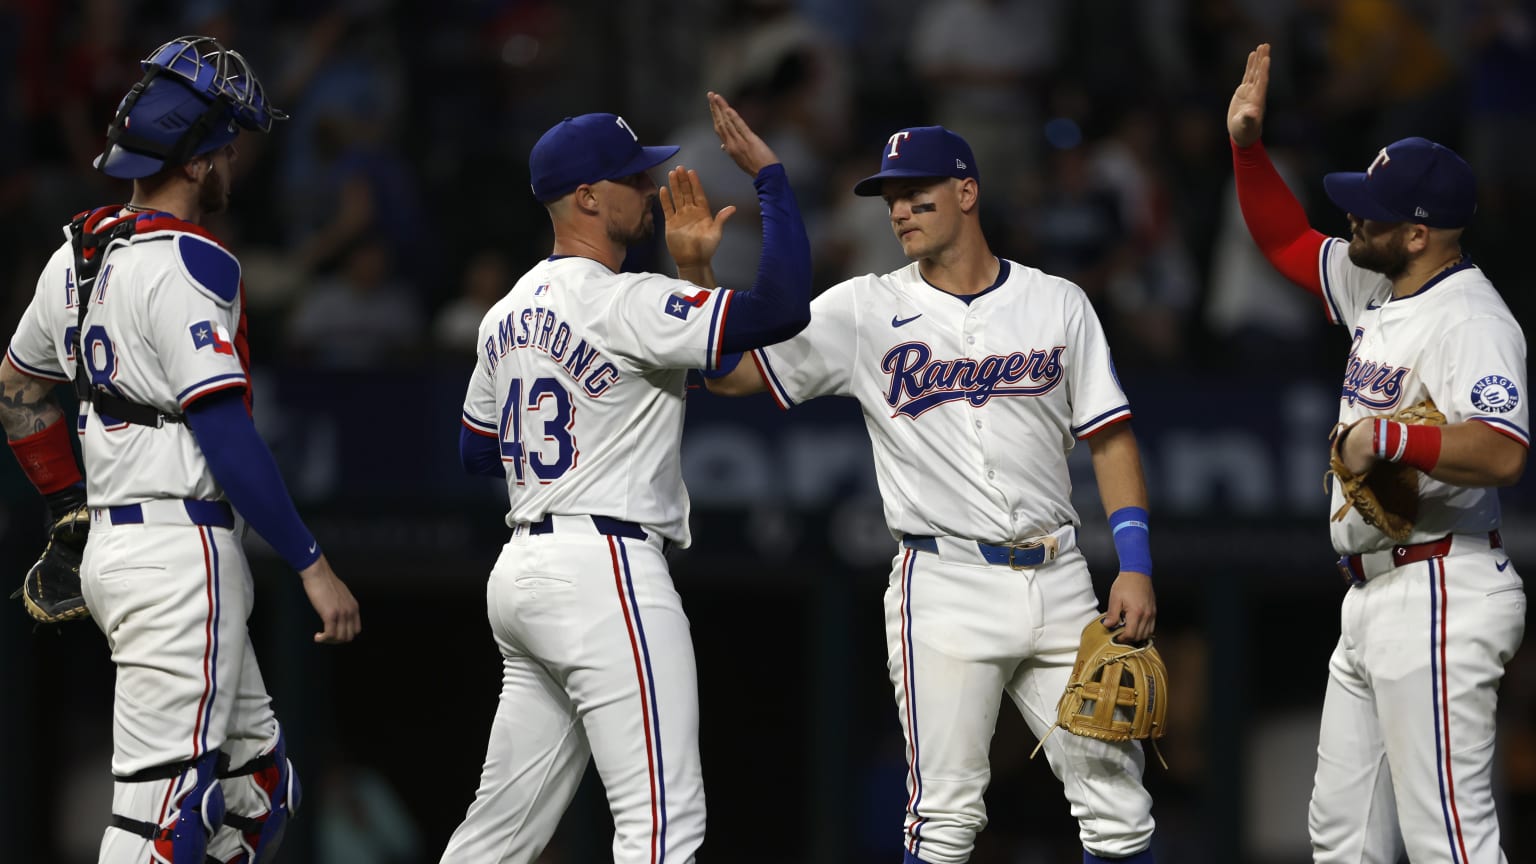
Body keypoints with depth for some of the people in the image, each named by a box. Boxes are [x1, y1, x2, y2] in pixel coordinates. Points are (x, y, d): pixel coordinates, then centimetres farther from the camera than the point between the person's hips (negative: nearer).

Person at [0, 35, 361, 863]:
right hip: (181, 553, -9)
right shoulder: (186, 264, -15)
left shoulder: (77, 256, 12)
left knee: (257, 781, 15)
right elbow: (225, 434, -19)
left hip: (111, 547, 9)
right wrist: (310, 563, -14)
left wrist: (73, 508, 30)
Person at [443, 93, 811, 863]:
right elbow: (782, 308, -21)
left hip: (522, 570, 10)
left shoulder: (507, 315, 15)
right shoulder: (622, 303, -12)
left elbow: (477, 451, 27)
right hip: (604, 569, -10)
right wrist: (768, 175, -10)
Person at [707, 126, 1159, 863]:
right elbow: (732, 372, -2)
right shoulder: (864, 312, 3)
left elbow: (1109, 438, 8)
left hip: (1058, 582, 2)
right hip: (945, 584, -2)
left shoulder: (1058, 304, 8)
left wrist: (1135, 565, -2)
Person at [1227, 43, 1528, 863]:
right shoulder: (1378, 292, 13)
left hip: (1439, 599, -11)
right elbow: (1288, 242, 28)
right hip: (1372, 602, 11)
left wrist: (1391, 439, -33)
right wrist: (1247, 144, 18)